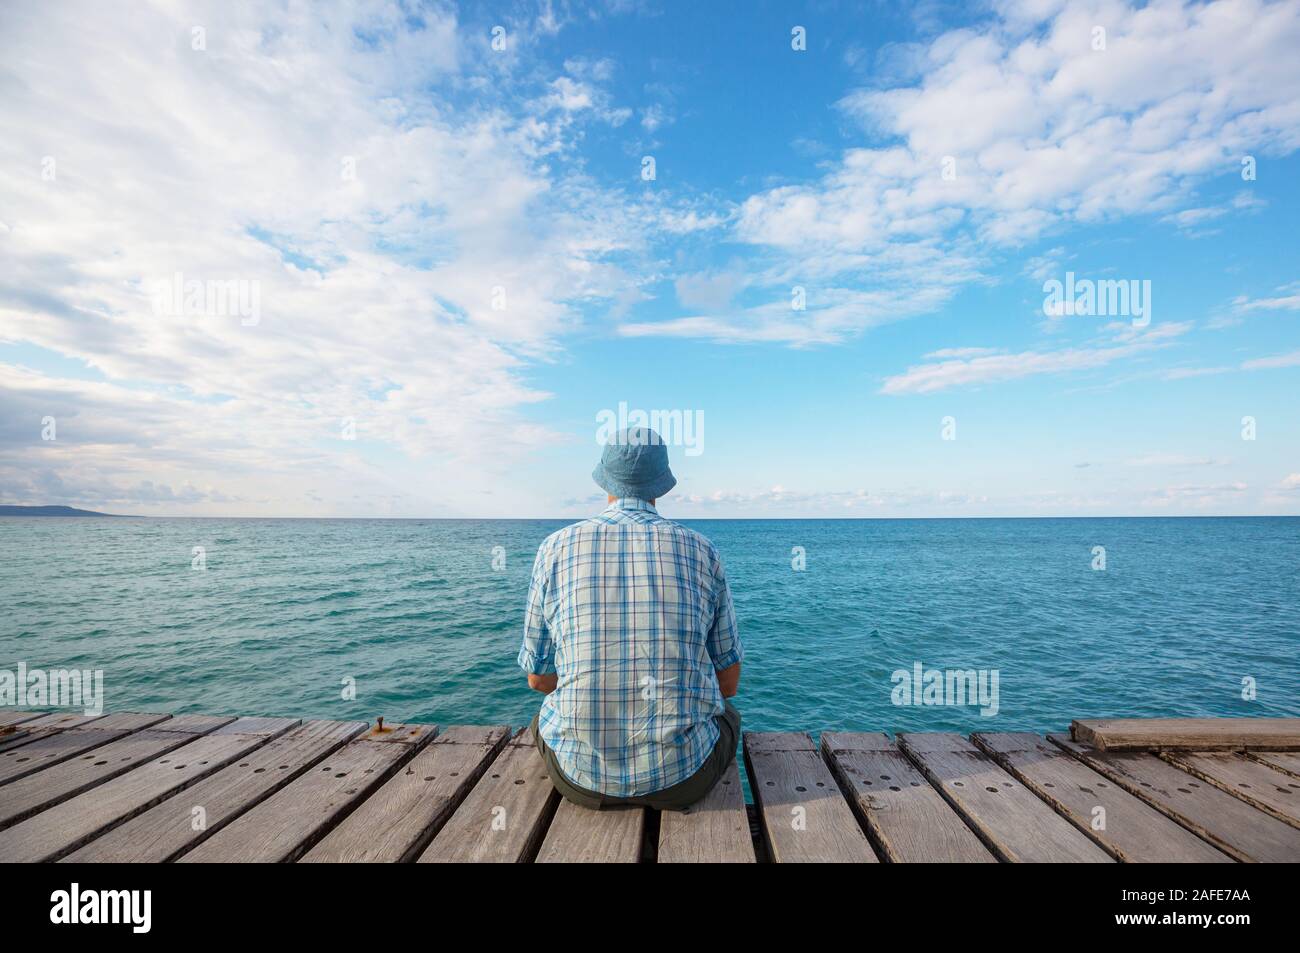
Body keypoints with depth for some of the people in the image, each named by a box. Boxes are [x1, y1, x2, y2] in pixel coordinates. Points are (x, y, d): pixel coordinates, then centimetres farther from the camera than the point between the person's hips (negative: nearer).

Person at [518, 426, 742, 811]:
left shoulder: (556, 548, -4)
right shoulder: (701, 551, -3)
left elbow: (538, 677, 7)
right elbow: (728, 682, 6)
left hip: (581, 773, 1)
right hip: (682, 775, 0)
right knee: (727, 717, 35)